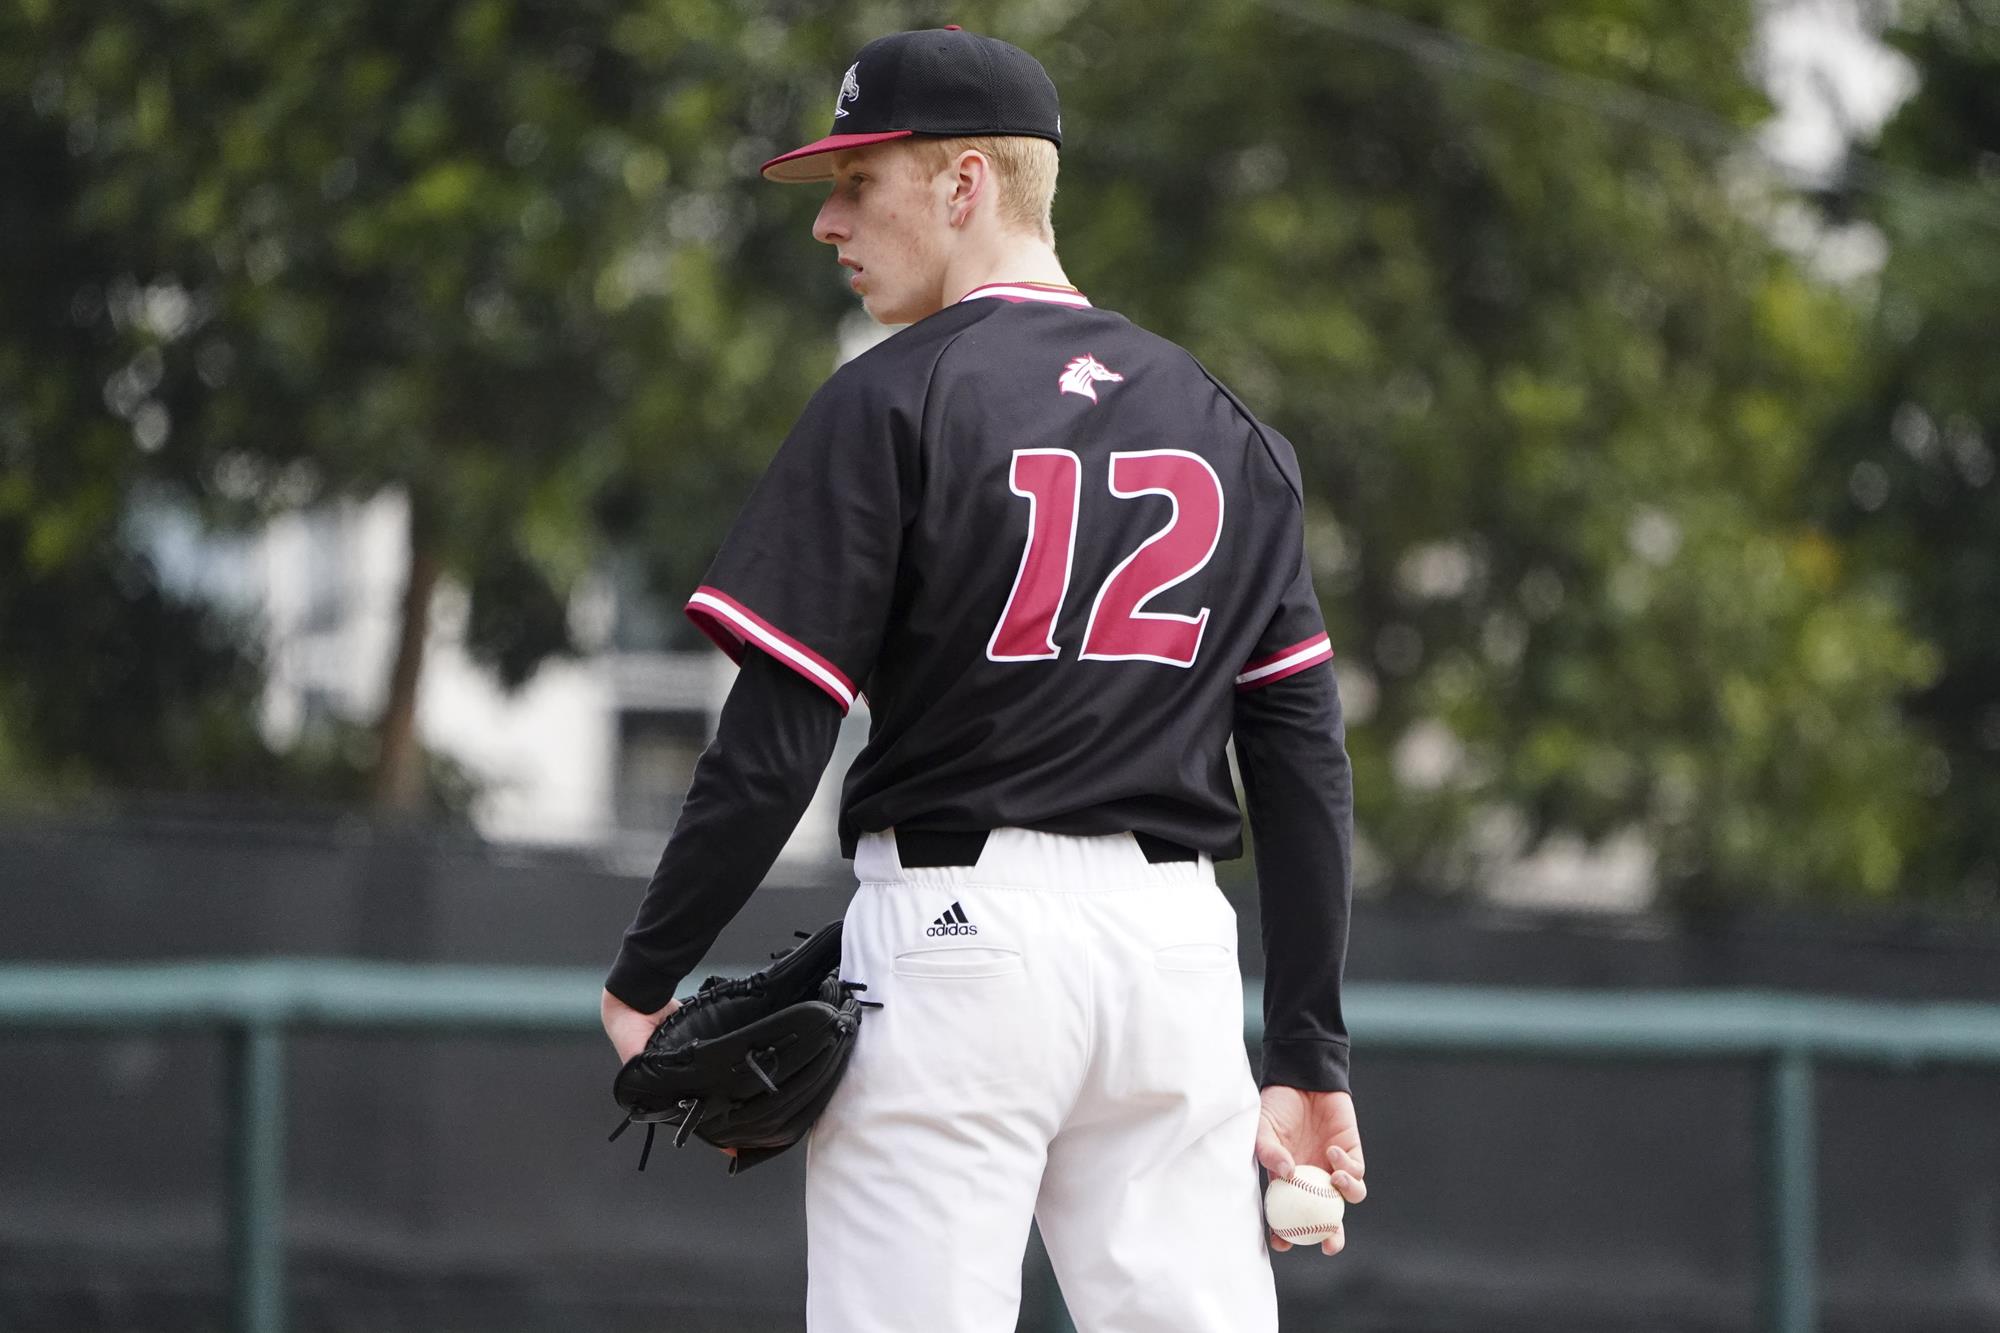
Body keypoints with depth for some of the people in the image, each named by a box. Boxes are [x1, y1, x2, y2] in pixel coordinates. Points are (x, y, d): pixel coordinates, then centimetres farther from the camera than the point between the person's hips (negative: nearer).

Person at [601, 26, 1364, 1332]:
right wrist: (1309, 1057, 12)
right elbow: (1306, 758, 10)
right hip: (1176, 934, 5)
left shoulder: (891, 405, -5)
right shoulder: (1226, 427, 13)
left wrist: (644, 982, 0)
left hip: (957, 930, -5)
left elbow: (773, 747, -10)